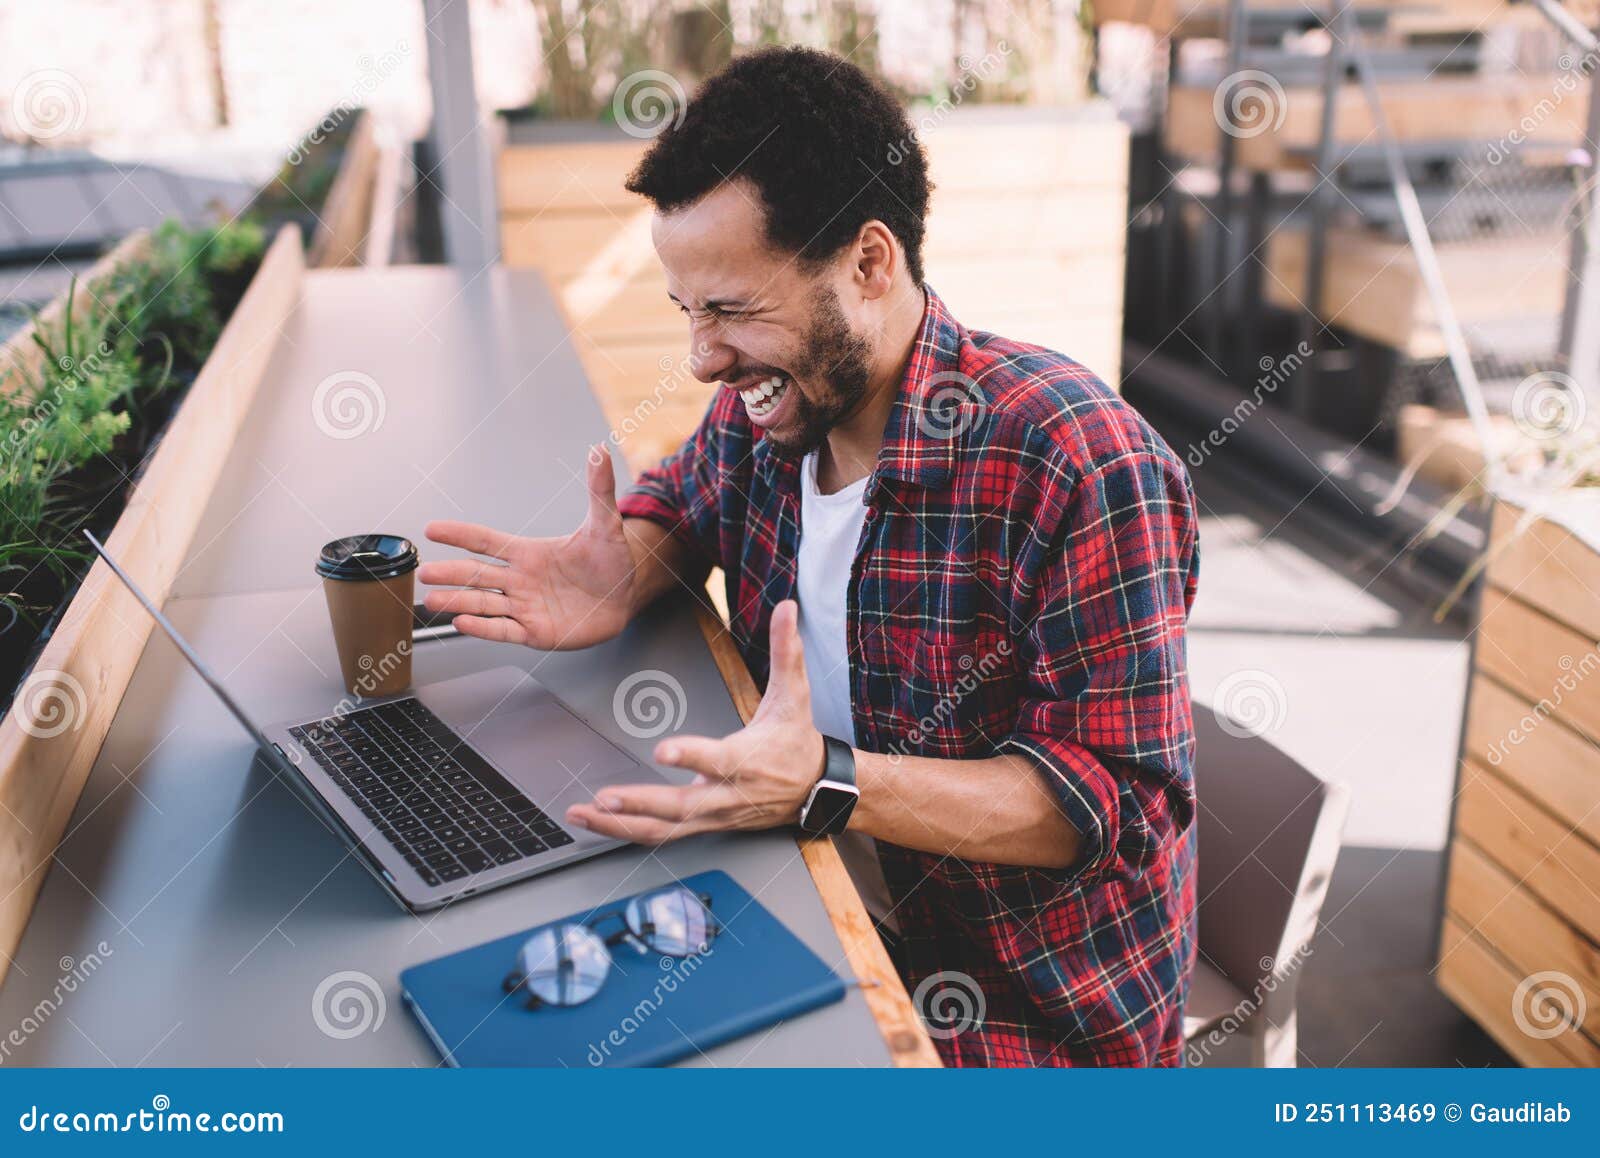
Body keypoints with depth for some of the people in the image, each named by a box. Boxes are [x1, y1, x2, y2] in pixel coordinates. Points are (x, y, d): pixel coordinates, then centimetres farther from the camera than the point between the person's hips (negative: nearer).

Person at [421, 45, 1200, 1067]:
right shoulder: (765, 408, -3)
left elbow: (1121, 802, -23)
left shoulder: (1080, 467, -24)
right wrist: (628, 580, -5)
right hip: (827, 927, 7)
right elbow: (680, 500, 20)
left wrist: (825, 785, -35)